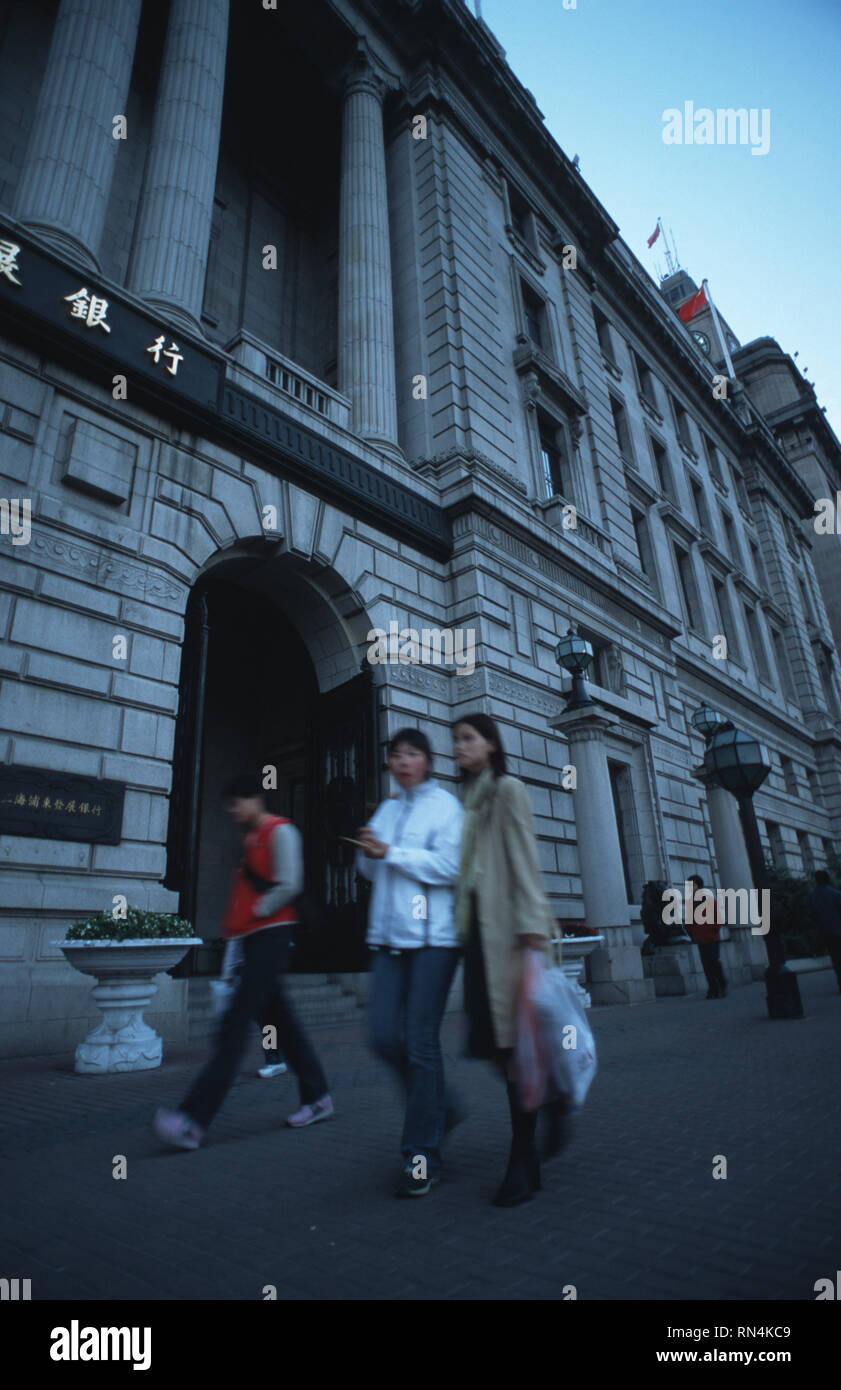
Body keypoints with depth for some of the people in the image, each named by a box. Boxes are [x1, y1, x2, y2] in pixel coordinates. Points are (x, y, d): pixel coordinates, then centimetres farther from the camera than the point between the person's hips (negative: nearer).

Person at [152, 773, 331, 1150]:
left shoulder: (280, 831, -9)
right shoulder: (250, 837, 18)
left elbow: (289, 885, -17)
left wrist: (255, 913, -11)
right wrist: (235, 923, 11)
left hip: (272, 935, -9)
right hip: (253, 940, 9)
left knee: (234, 1024, -11)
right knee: (280, 1022, 13)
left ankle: (194, 1121, -9)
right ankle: (317, 1098, 25)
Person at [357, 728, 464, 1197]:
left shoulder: (445, 805, -2)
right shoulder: (387, 810, 18)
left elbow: (450, 866, -13)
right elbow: (371, 870, 20)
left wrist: (391, 852, -14)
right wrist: (368, 852, -2)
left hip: (433, 935, -6)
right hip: (389, 936, 6)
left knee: (421, 1041, -3)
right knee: (385, 1036, 3)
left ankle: (423, 1156, 12)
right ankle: (441, 1108, 28)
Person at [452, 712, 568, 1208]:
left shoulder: (509, 790, -1)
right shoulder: (469, 799, 20)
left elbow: (524, 860, -10)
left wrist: (532, 926, -17)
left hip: (508, 926, -7)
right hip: (478, 926, 7)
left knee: (514, 1037, -4)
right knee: (496, 1040, 6)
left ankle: (524, 1164, 6)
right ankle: (553, 1101, 28)